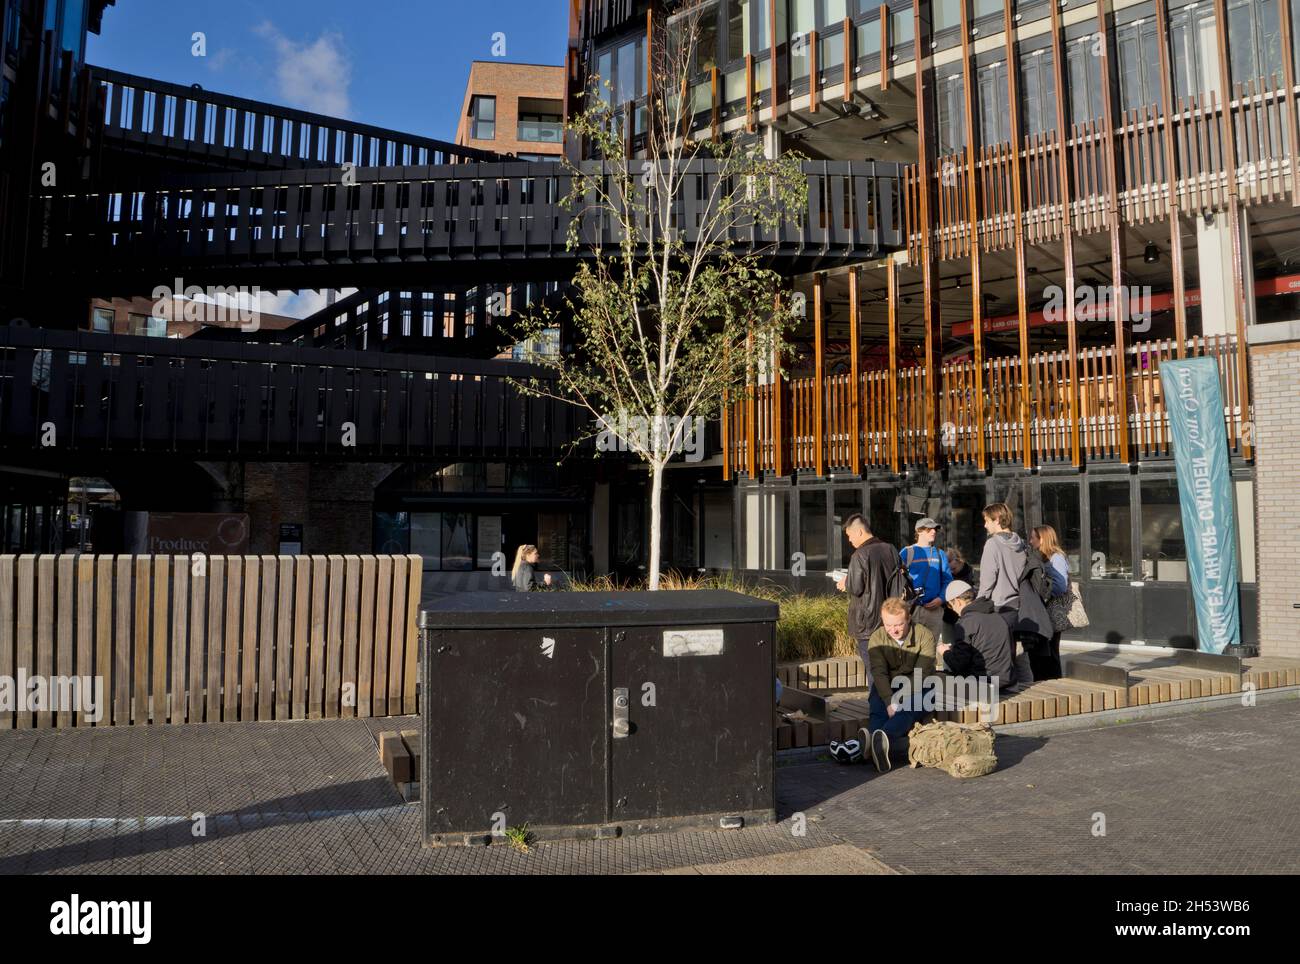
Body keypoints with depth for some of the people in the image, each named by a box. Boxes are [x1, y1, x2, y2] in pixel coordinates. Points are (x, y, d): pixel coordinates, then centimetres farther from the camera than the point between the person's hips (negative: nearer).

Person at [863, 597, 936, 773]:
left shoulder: (925, 636, -12)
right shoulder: (877, 638, -6)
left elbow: (921, 674, -19)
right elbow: (879, 673, -17)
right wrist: (890, 702, -33)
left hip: (917, 688, -2)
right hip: (886, 687, 3)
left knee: (908, 709, -34)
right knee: (877, 709, -29)